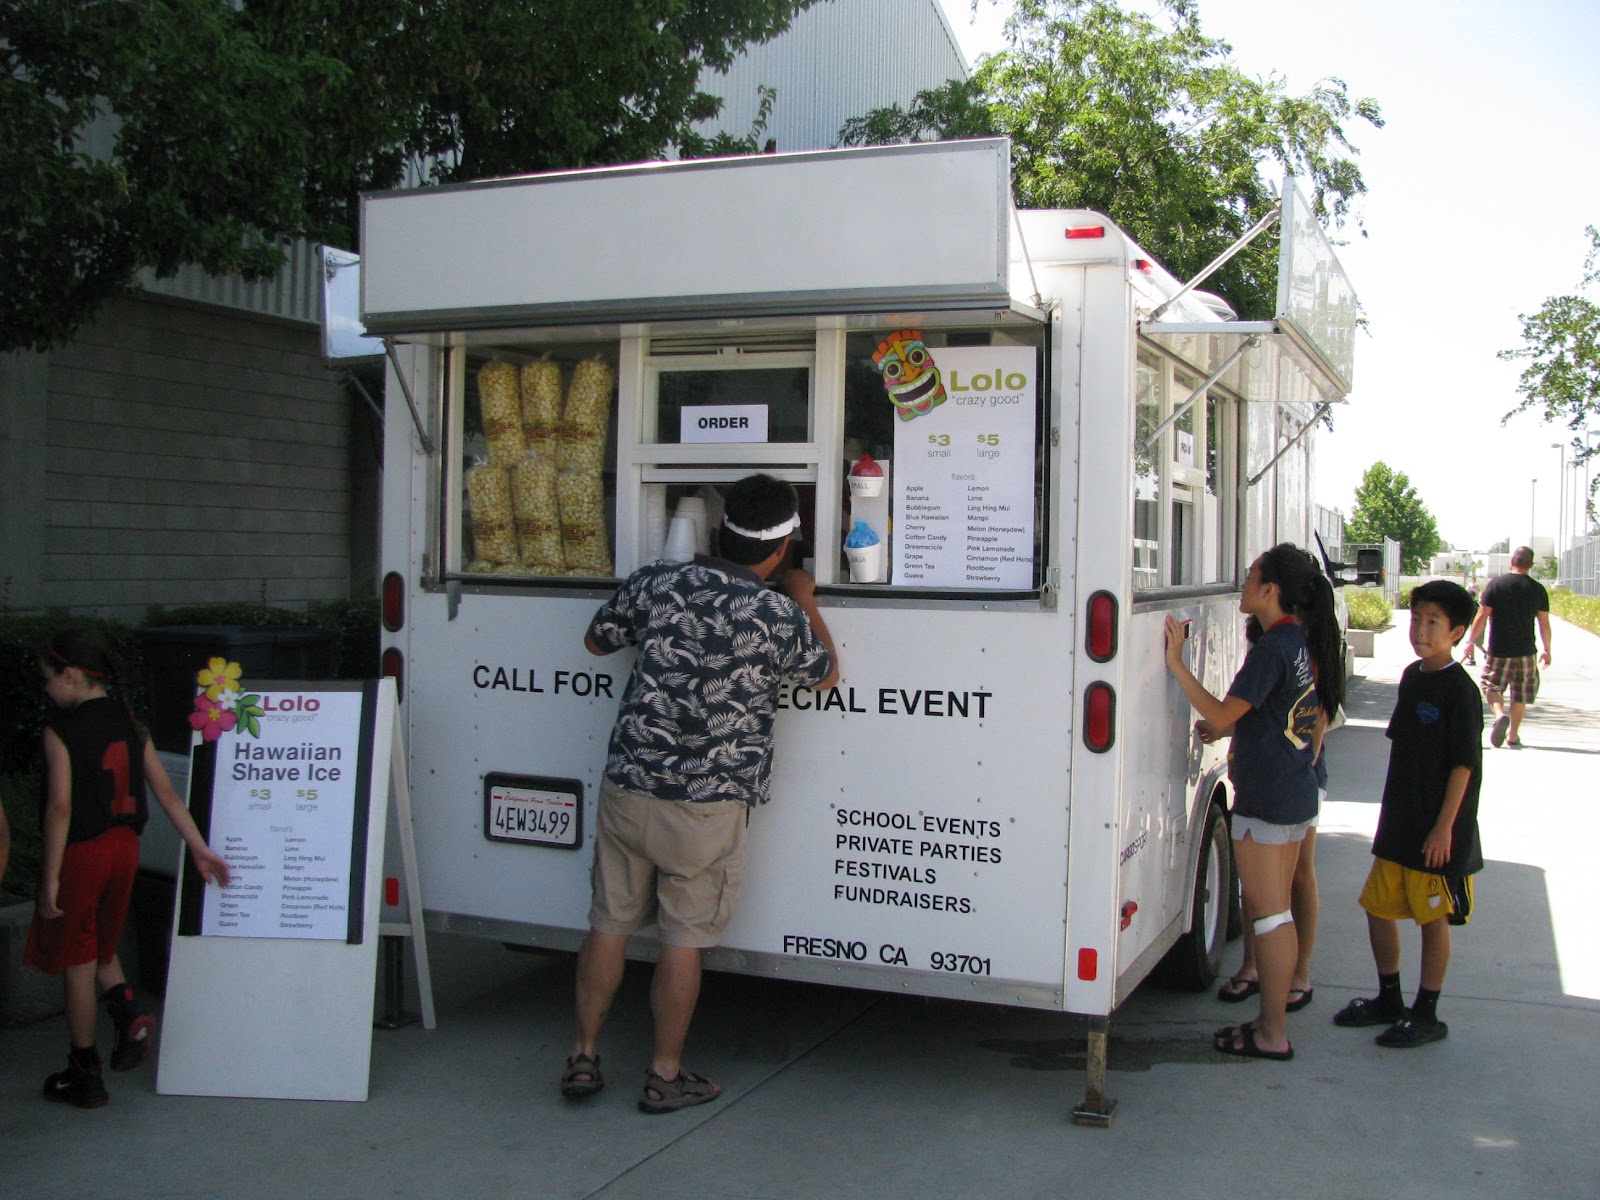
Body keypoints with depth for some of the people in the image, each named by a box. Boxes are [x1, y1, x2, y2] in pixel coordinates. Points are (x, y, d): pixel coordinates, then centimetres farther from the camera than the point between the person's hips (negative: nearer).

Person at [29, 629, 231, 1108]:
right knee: (102, 947, 23)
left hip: (79, 851, -6)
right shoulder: (129, 724, 4)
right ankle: (128, 1010, -3)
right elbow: (166, 791, 3)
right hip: (124, 847, 6)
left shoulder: (60, 732, -13)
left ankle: (84, 1076, 14)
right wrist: (200, 848, 7)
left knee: (77, 960, 6)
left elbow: (61, 807, -19)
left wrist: (50, 877, -15)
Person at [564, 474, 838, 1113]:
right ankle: (665, 1076, 20)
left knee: (609, 924, 14)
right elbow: (825, 675, 10)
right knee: (682, 939, 8)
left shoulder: (653, 583, -3)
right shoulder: (780, 616, -11)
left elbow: (597, 640, 16)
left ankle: (583, 1058, 26)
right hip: (707, 803, -3)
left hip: (627, 788, 3)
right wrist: (806, 604, 22)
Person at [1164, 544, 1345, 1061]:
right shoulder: (1307, 643, 10)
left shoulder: (1272, 648, -19)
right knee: (1275, 911, 16)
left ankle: (1273, 1034, 6)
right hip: (1299, 795, 10)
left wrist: (1176, 664, -19)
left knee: (1268, 914, -2)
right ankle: (1272, 1018, 24)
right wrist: (1226, 728, 22)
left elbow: (1221, 714, -21)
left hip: (1265, 801, -10)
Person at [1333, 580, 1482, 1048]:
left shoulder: (1459, 689, -15)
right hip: (1399, 824, 8)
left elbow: (1464, 764, -16)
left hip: (1436, 831, -8)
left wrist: (1444, 827, -17)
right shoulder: (1412, 677, 8)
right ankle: (1389, 1001, 28)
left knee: (1433, 919, 3)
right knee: (1378, 907, 13)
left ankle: (1427, 1014, 16)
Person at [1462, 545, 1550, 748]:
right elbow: (1544, 624, 5)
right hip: (1525, 651, 2)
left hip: (1498, 650, -2)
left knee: (1492, 686, 10)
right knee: (1520, 694, 13)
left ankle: (1500, 714, -18)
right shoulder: (1538, 589, 1)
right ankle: (1513, 736, 15)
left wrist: (1470, 642, -1)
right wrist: (1547, 651, 16)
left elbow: (1482, 616, -8)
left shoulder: (1496, 584, -6)